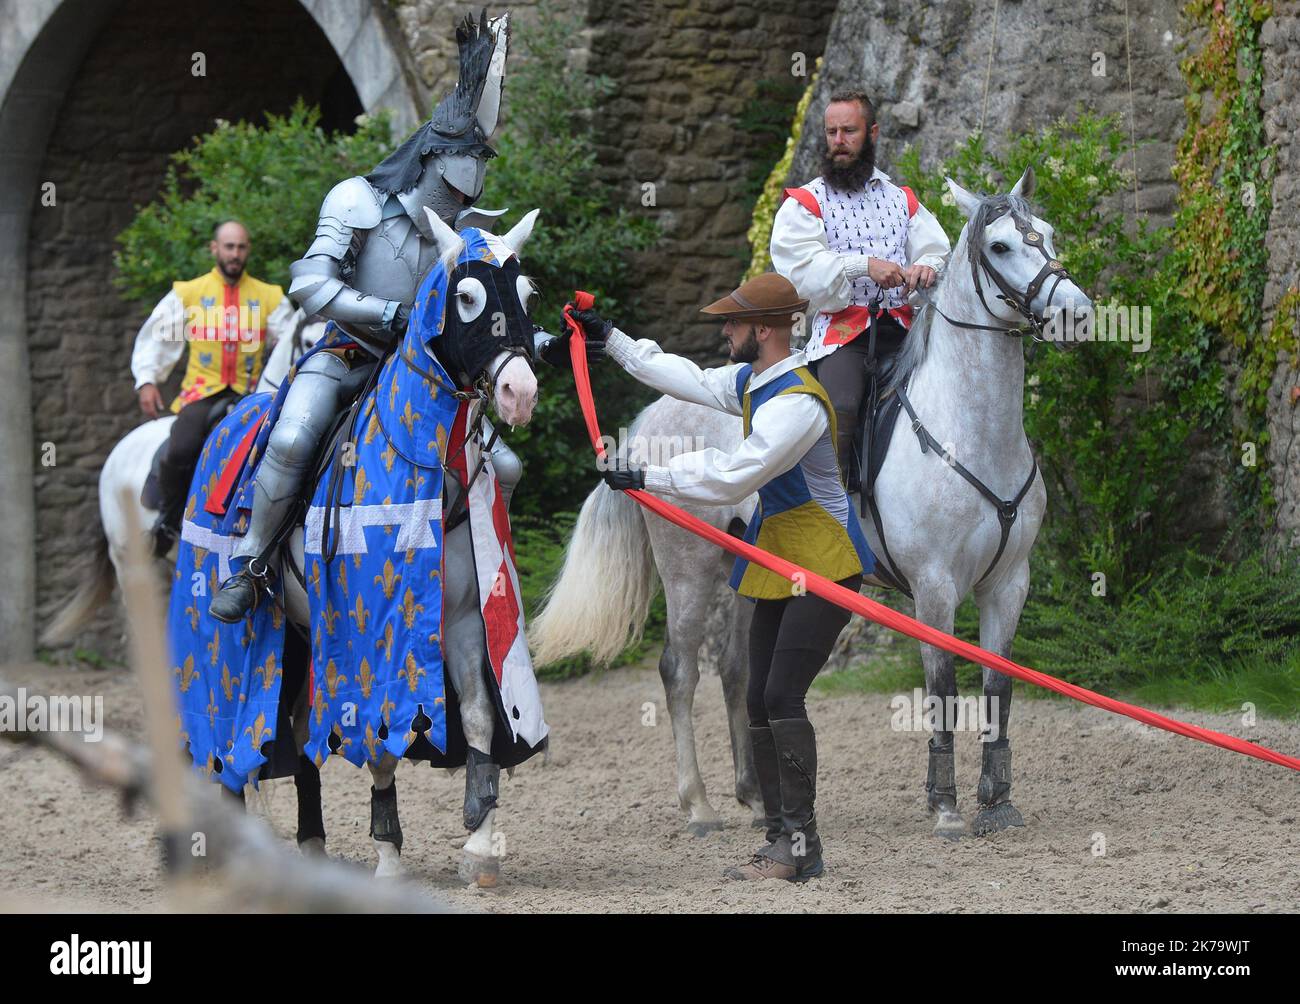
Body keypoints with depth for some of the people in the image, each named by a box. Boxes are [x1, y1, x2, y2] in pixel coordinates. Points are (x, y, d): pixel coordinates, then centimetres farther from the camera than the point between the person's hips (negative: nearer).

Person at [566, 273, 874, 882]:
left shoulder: (797, 403, -23)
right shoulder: (751, 383, 8)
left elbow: (734, 477, -26)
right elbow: (691, 380, 26)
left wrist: (647, 478, -21)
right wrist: (614, 342, 30)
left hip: (826, 565, -10)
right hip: (779, 565, 10)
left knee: (782, 695, -18)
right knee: (760, 701, 6)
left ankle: (802, 842, -18)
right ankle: (780, 838, 7)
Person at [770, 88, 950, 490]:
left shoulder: (902, 200, 23)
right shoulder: (805, 203, 10)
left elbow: (937, 252, 12)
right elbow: (801, 268, -6)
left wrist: (926, 269, -14)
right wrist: (864, 266, -21)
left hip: (900, 333, 3)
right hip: (840, 332, -3)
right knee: (840, 409, -30)